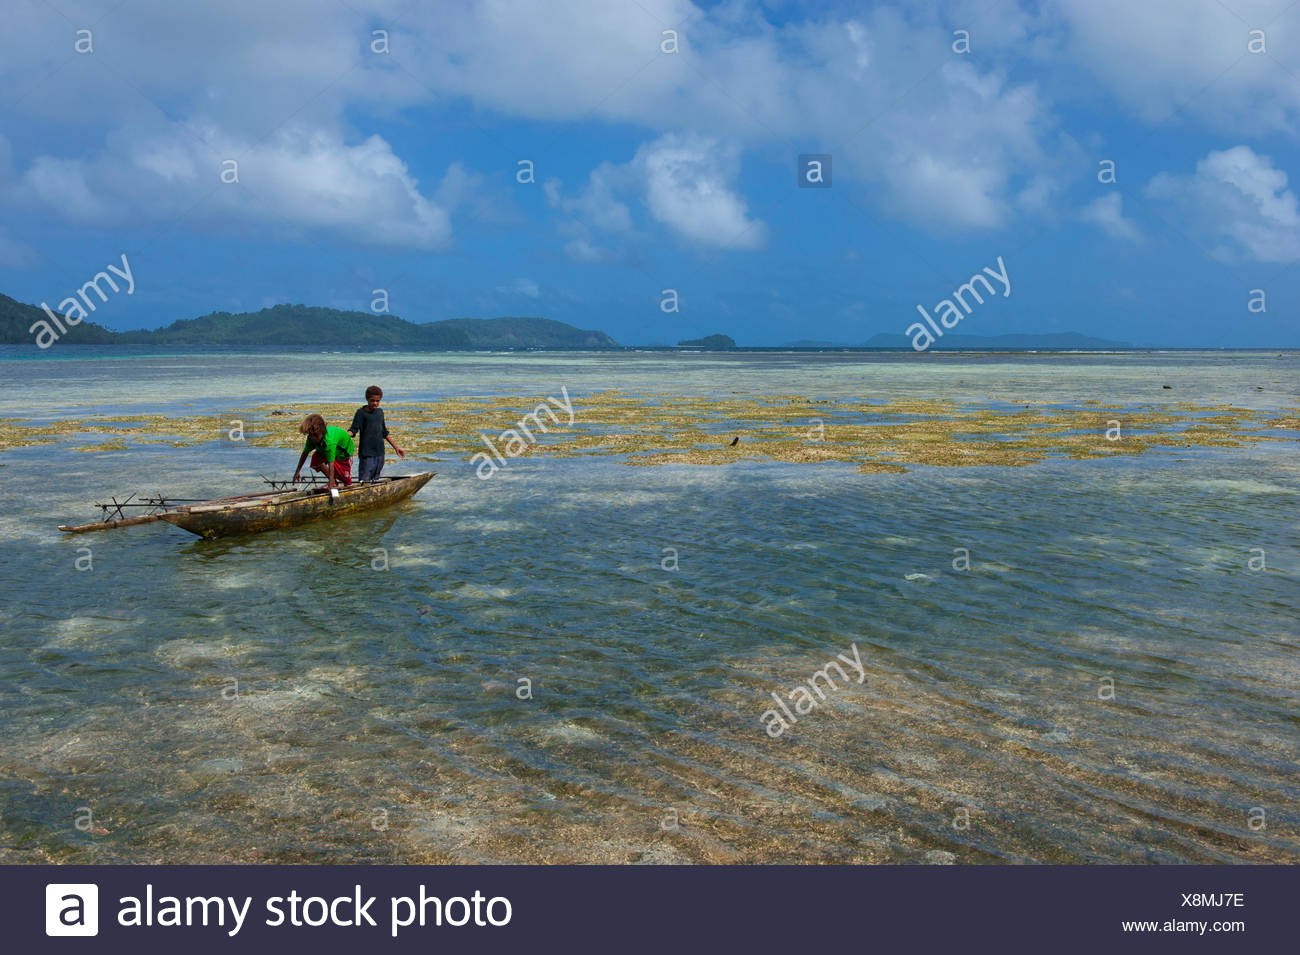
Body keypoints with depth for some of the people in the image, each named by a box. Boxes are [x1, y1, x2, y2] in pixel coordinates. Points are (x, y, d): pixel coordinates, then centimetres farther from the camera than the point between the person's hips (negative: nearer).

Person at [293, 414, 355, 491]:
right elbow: (305, 453, -9)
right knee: (316, 458, -17)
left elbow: (331, 465, -48)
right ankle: (334, 482, -2)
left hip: (345, 449, -6)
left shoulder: (329, 441, -46)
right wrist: (297, 471, -4)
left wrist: (331, 485, -48)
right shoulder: (312, 439, -26)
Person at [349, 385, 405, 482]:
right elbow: (353, 430, -12)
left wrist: (396, 447, 23)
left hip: (380, 452, 6)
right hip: (367, 453, -6)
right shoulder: (361, 412, -5)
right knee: (365, 481, -11)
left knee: (375, 480, 11)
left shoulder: (380, 412, 13)